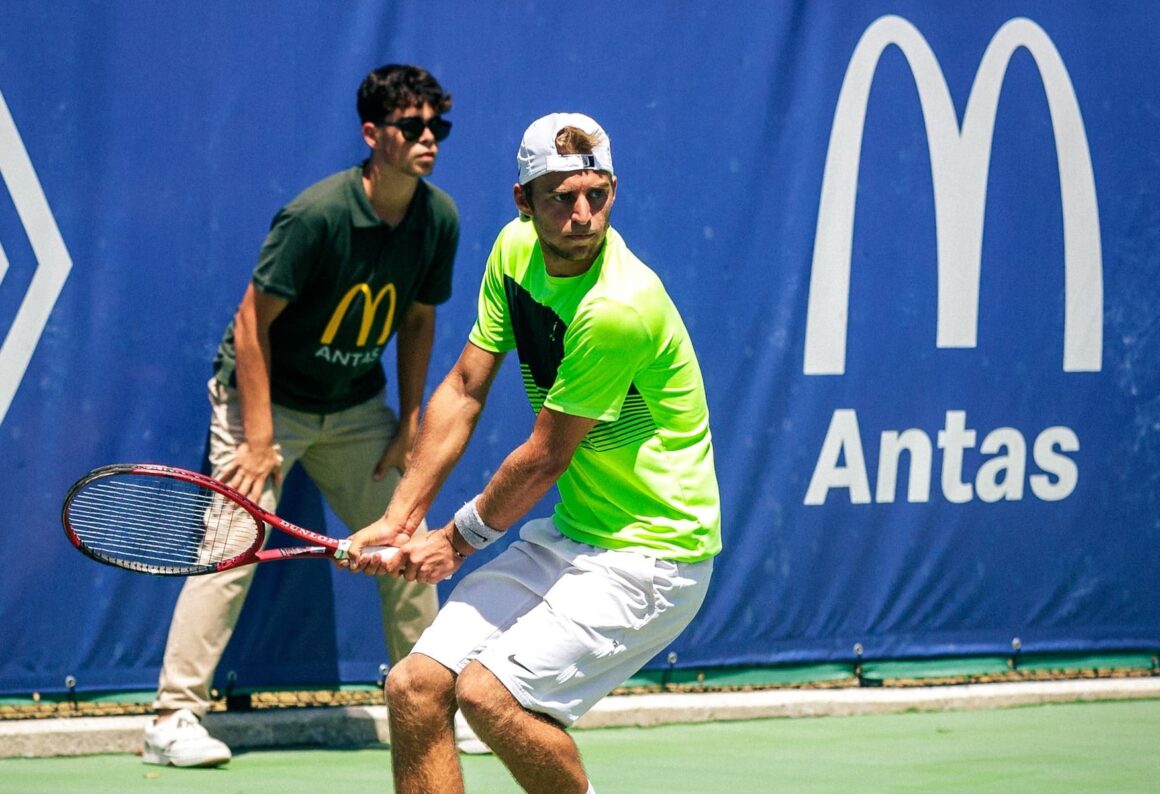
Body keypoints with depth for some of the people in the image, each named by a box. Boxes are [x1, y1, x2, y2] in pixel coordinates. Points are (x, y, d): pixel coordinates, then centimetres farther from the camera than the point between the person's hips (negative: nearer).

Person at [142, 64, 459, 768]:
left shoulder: (439, 220, -7)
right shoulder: (317, 215, -26)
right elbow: (253, 320, -21)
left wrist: (410, 423, 4)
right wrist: (259, 440, -23)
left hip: (357, 406, 6)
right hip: (269, 395, -6)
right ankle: (174, 720, -10)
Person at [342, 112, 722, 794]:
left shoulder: (621, 307, -26)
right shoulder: (516, 250, -1)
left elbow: (544, 461, -16)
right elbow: (464, 389, 8)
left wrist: (459, 540, -1)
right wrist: (399, 521, 3)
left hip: (651, 553, -8)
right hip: (569, 535, 8)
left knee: (487, 691, -22)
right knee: (416, 687, -3)